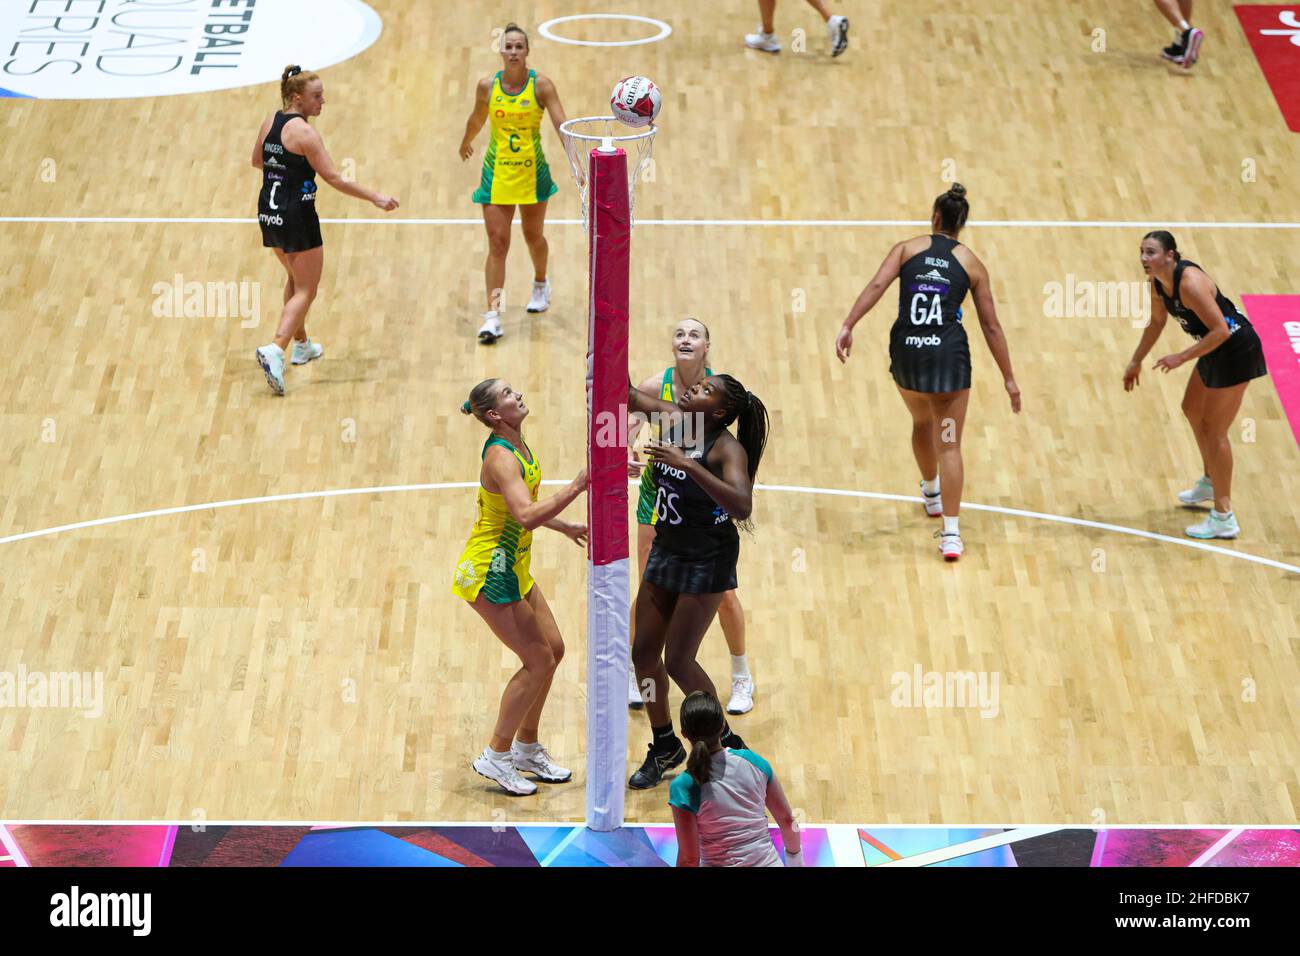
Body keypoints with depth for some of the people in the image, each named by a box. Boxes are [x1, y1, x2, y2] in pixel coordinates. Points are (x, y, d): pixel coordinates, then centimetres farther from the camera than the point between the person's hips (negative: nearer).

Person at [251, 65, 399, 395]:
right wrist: (375, 197, -13)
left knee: (295, 278, 27)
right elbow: (333, 178, -18)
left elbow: (257, 160, 19)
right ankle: (275, 350, -18)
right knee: (306, 291, -1)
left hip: (269, 213, 8)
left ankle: (301, 345, 39)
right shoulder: (303, 132, -18)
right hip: (297, 216, -8)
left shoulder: (271, 121, 5)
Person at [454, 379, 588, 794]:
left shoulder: (518, 445, 5)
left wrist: (565, 526, 19)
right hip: (489, 573, -9)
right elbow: (526, 517, -37)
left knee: (553, 650, 12)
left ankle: (527, 748, 26)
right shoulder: (500, 457, -24)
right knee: (538, 660, -6)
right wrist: (576, 487, -38)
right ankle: (495, 756, 6)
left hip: (514, 569, 9)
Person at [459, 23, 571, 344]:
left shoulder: (541, 85, -12)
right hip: (497, 172, 0)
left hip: (532, 171, 0)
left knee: (534, 236, 17)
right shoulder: (487, 86, -6)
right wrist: (466, 143, 31)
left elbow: (562, 126, -18)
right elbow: (477, 119, 14)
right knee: (497, 244, -7)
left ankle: (541, 284, 49)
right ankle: (493, 317, -9)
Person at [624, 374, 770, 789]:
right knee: (644, 652, 7)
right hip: (666, 549, 7)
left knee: (678, 661, -5)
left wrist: (688, 465, -45)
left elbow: (742, 507, -39)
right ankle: (664, 747, 25)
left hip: (707, 560, -7)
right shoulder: (671, 419, -4)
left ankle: (726, 744, 16)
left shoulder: (728, 448, -23)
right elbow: (630, 396, 6)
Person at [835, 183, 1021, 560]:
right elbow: (991, 326, 8)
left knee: (922, 422, 29)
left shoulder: (908, 248, 7)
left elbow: (878, 284, -11)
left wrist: (847, 326, -14)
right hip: (948, 354, -2)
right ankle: (951, 534, -7)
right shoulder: (972, 264, 8)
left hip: (906, 353, 2)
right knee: (949, 445, 1)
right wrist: (1009, 378, 13)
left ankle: (932, 493, 51)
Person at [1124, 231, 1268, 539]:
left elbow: (1220, 331, -31)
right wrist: (1136, 361, 20)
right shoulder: (1158, 282, -1)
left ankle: (1224, 519, 3)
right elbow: (1157, 322, 18)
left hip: (1235, 352, -10)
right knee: (1192, 409, 26)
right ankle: (1210, 482, 48)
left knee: (1213, 430, -4)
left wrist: (1182, 358, -30)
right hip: (1215, 349, 10)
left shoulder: (1189, 283, -30)